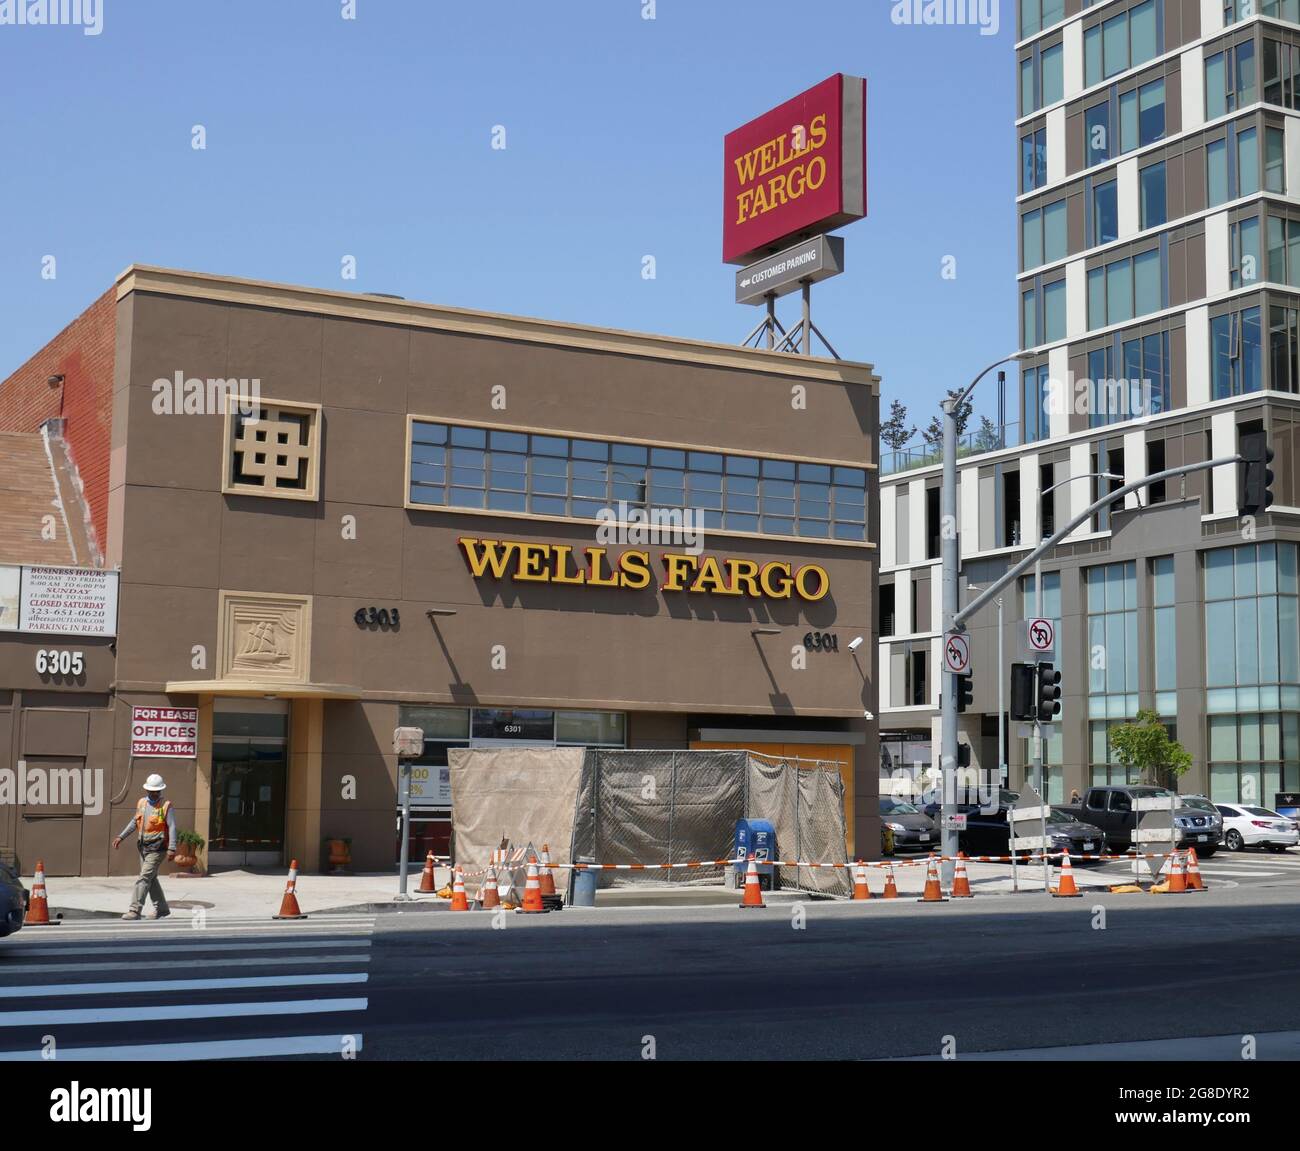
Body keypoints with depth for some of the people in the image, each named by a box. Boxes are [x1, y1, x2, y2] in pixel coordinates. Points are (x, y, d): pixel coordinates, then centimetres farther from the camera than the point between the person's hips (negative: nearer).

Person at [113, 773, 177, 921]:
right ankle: (162, 909, 25)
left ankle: (135, 911, -13)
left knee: (144, 879, -13)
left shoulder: (166, 806, -9)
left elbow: (172, 827, -15)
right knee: (151, 879, 14)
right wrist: (121, 837, 12)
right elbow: (134, 822, 20)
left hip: (157, 849, -7)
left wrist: (172, 848, -23)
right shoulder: (142, 803, 10)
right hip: (144, 848, 7)